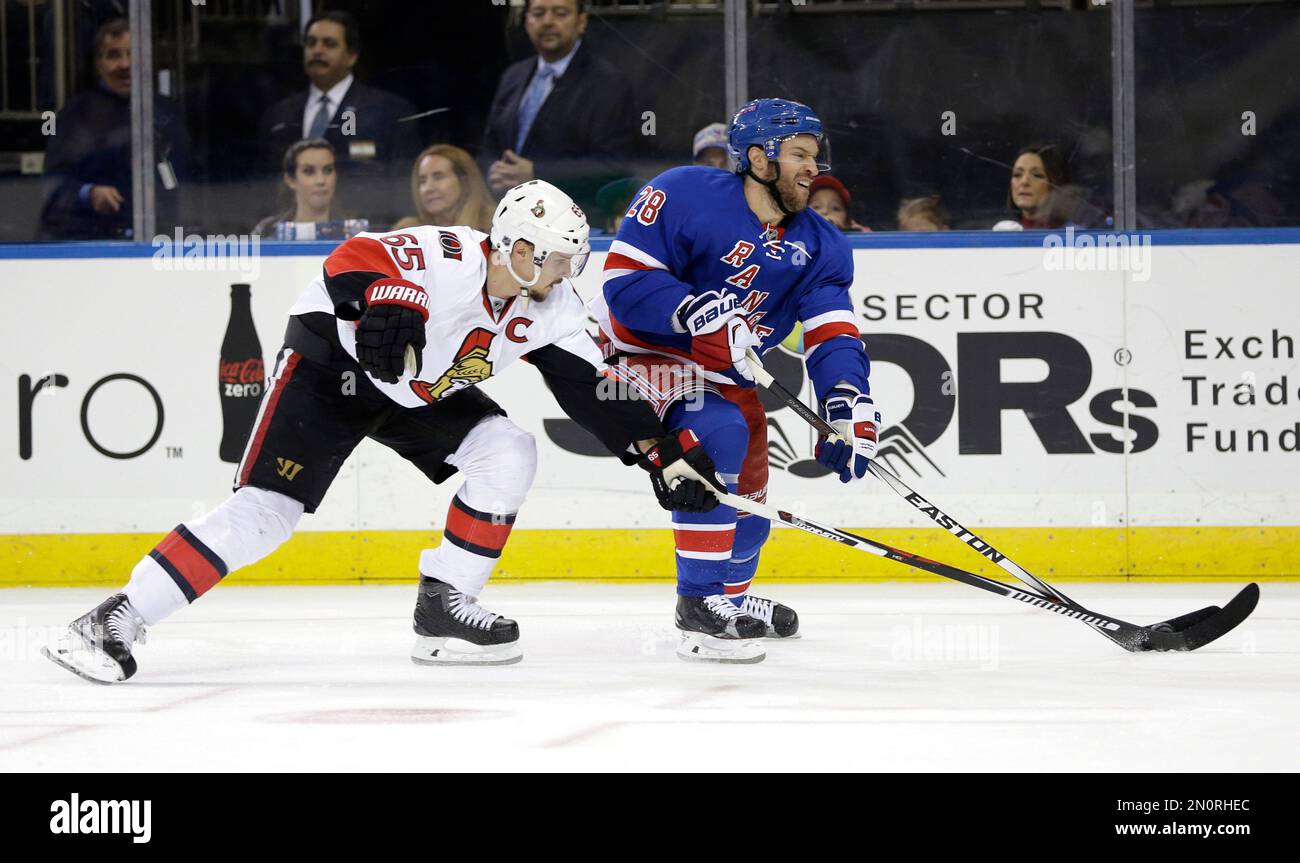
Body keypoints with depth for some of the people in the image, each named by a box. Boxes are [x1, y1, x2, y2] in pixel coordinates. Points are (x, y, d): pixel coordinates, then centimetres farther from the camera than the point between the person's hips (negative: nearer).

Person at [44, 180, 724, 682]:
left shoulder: (549, 308, -7)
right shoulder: (448, 260, -29)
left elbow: (593, 390, -2)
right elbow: (354, 259, -41)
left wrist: (662, 450, -7)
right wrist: (386, 305, -59)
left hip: (420, 394, 8)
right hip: (330, 360, -8)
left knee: (508, 455, -12)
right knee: (266, 506, -18)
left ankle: (445, 608, -3)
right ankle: (115, 622, -18)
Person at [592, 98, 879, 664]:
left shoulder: (818, 246, -2)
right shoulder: (686, 195, -20)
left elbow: (833, 336, -10)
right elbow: (624, 278, -23)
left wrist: (851, 409, -26)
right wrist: (697, 312, -36)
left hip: (727, 370, 8)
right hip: (641, 346, -8)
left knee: (748, 487, 18)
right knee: (718, 436, -30)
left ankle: (733, 595, 49)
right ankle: (701, 606, -25)